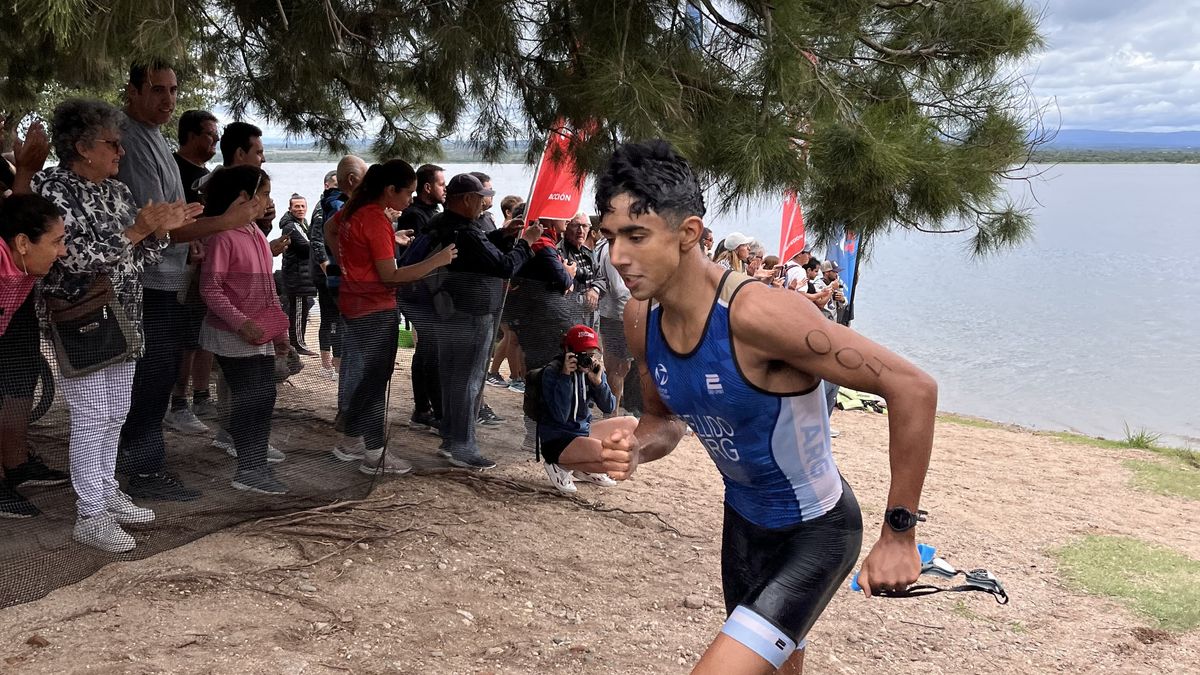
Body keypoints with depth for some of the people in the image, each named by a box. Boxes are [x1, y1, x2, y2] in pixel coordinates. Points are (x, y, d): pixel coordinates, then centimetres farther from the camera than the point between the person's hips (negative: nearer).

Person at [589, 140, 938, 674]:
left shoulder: (758, 314, -33)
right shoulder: (641, 320, -10)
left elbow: (913, 389, -30)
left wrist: (899, 534, -24)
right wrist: (636, 448, -15)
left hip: (816, 531, -7)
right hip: (743, 521, 7)